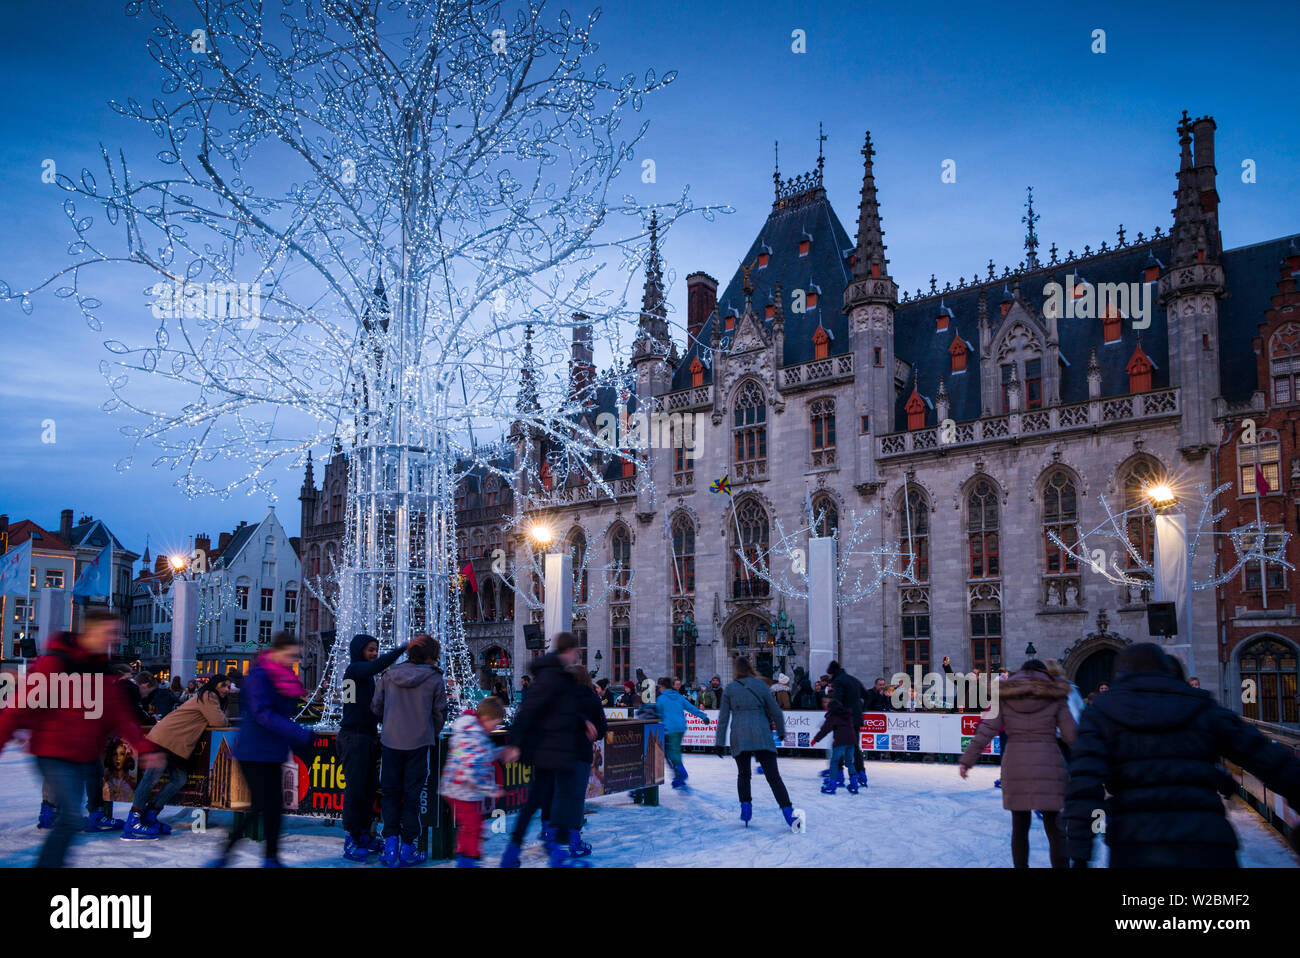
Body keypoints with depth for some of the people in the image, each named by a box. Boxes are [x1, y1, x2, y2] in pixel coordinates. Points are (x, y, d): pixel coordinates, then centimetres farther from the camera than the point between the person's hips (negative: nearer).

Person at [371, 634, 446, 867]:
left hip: (390, 741, 2)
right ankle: (408, 848, 7)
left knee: (390, 792, 12)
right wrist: (433, 734, 20)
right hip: (420, 743, -2)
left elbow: (375, 706, 8)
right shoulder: (435, 680, -2)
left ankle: (390, 844, 3)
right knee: (415, 794, 6)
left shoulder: (388, 675, 4)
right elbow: (440, 713, 2)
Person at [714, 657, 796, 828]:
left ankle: (745, 807, 6)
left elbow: (723, 718, 6)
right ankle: (787, 811, -11)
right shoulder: (761, 686, 6)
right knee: (773, 776, -1)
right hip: (762, 736, -1)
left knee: (743, 774, 18)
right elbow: (775, 712, 10)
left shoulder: (729, 689, 7)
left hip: (739, 737, 1)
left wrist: (720, 743, 10)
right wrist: (781, 731, 26)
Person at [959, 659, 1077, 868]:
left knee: (1020, 827, 12)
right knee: (1054, 828, 3)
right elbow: (1072, 735, 1)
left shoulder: (1005, 697, 8)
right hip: (1048, 765, -1)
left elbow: (986, 729, 0)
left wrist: (968, 759, 2)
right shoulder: (1054, 698, 5)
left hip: (1015, 766, 1)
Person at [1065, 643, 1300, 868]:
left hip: (1137, 854, -1)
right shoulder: (1201, 710, 16)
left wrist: (1079, 856, -9)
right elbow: (1274, 763, 15)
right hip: (1205, 852, 1)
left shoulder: (1102, 713, 11)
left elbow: (1084, 786, -4)